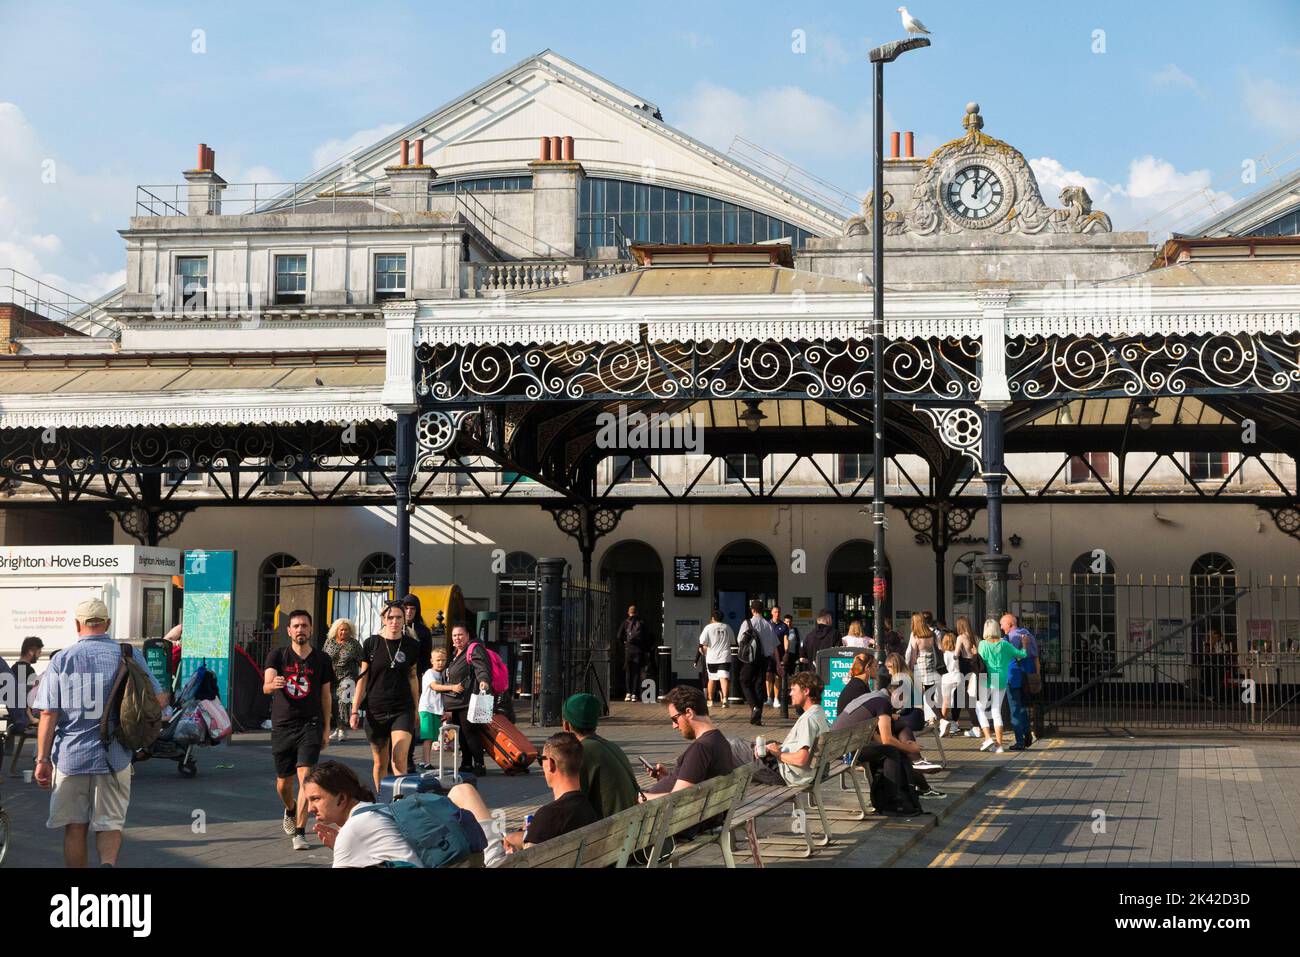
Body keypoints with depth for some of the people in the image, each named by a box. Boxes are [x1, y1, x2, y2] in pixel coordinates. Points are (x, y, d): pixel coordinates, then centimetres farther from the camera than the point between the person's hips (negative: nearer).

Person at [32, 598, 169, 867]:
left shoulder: (61, 659, -2)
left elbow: (48, 714, -6)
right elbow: (160, 699, 2)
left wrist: (42, 759, 0)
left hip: (70, 756, 0)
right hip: (114, 757, 0)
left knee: (75, 829, 12)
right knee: (110, 824, 7)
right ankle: (108, 863, -21)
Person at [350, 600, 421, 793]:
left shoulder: (411, 645, 2)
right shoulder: (371, 644, -1)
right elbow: (363, 678, 3)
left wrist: (416, 709, 14)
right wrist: (355, 710, 1)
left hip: (403, 710, 0)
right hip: (376, 710, 0)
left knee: (399, 761, -15)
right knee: (380, 763, 10)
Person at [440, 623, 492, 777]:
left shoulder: (475, 649, -6)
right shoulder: (456, 654, 25)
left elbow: (482, 668, -23)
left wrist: (484, 681, -42)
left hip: (467, 702, -10)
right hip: (454, 704, 10)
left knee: (469, 733, -11)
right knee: (461, 735, 11)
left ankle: (479, 765, -7)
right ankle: (466, 765, 18)